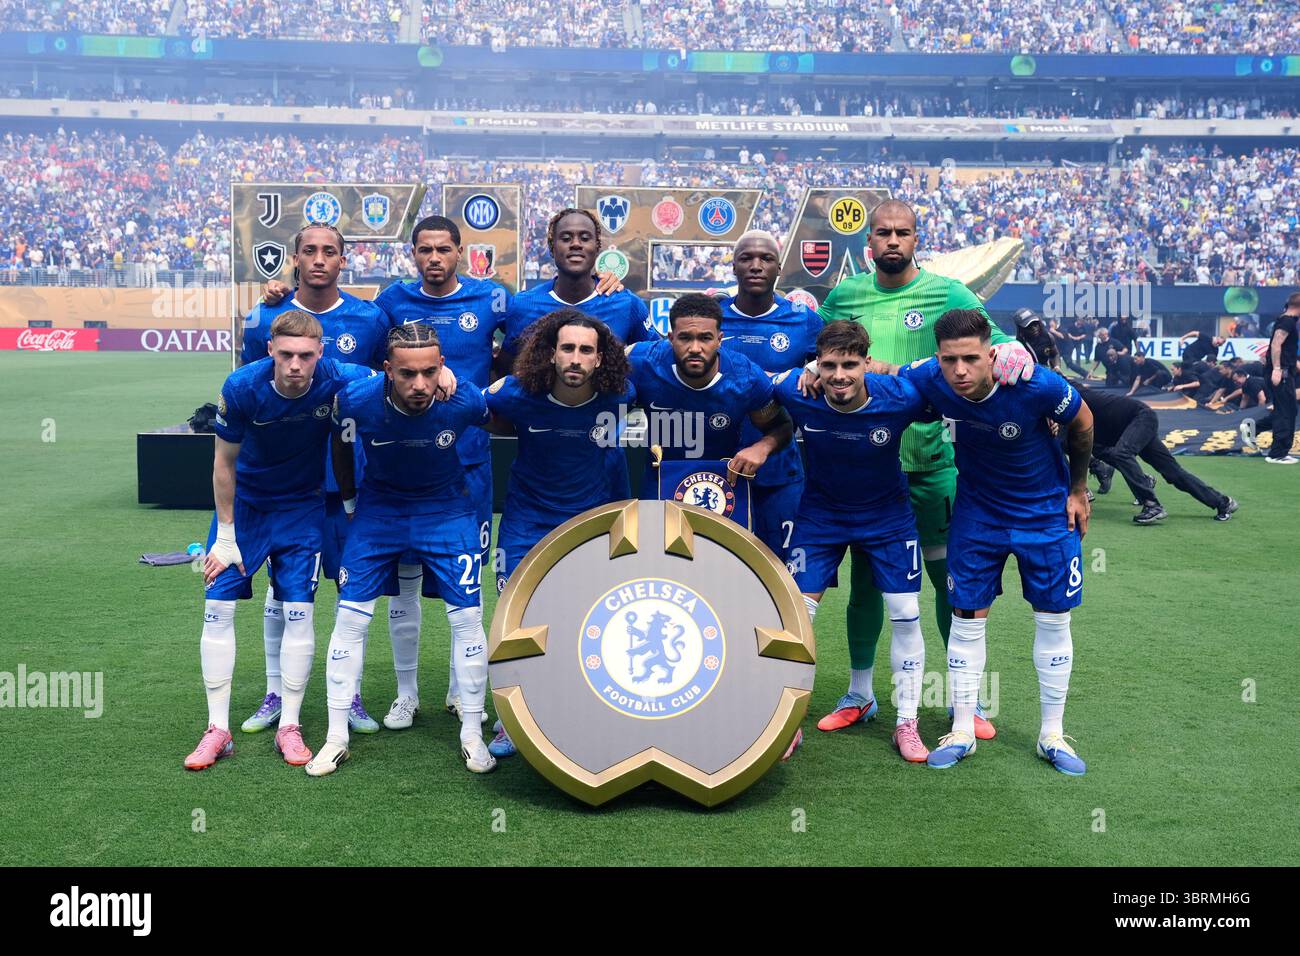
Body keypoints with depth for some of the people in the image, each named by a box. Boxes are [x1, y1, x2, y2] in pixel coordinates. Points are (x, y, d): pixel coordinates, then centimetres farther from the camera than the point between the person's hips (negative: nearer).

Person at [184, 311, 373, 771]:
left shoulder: (339, 382, -26)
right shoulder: (242, 387, -25)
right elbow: (224, 462, -12)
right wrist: (226, 535, -8)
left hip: (302, 506, 0)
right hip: (243, 502, 0)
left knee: (298, 611, -4)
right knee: (218, 607, -3)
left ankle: (289, 727, 11)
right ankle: (217, 729, 8)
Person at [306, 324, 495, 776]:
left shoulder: (466, 400, -27)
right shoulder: (356, 399, -26)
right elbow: (341, 446, -2)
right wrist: (349, 502, 8)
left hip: (447, 509, 0)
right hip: (379, 507, 1)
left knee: (467, 616, -4)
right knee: (350, 616, -3)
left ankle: (472, 735, 13)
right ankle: (336, 738, 11)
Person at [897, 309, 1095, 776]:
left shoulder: (1038, 386, -31)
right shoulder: (929, 381, -25)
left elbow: (1081, 423, -9)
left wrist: (1078, 489, 3)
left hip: (1046, 510, -1)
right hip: (977, 510, 1)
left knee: (1053, 620, 6)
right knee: (967, 617, 3)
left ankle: (1052, 734, 21)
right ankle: (962, 731, 16)